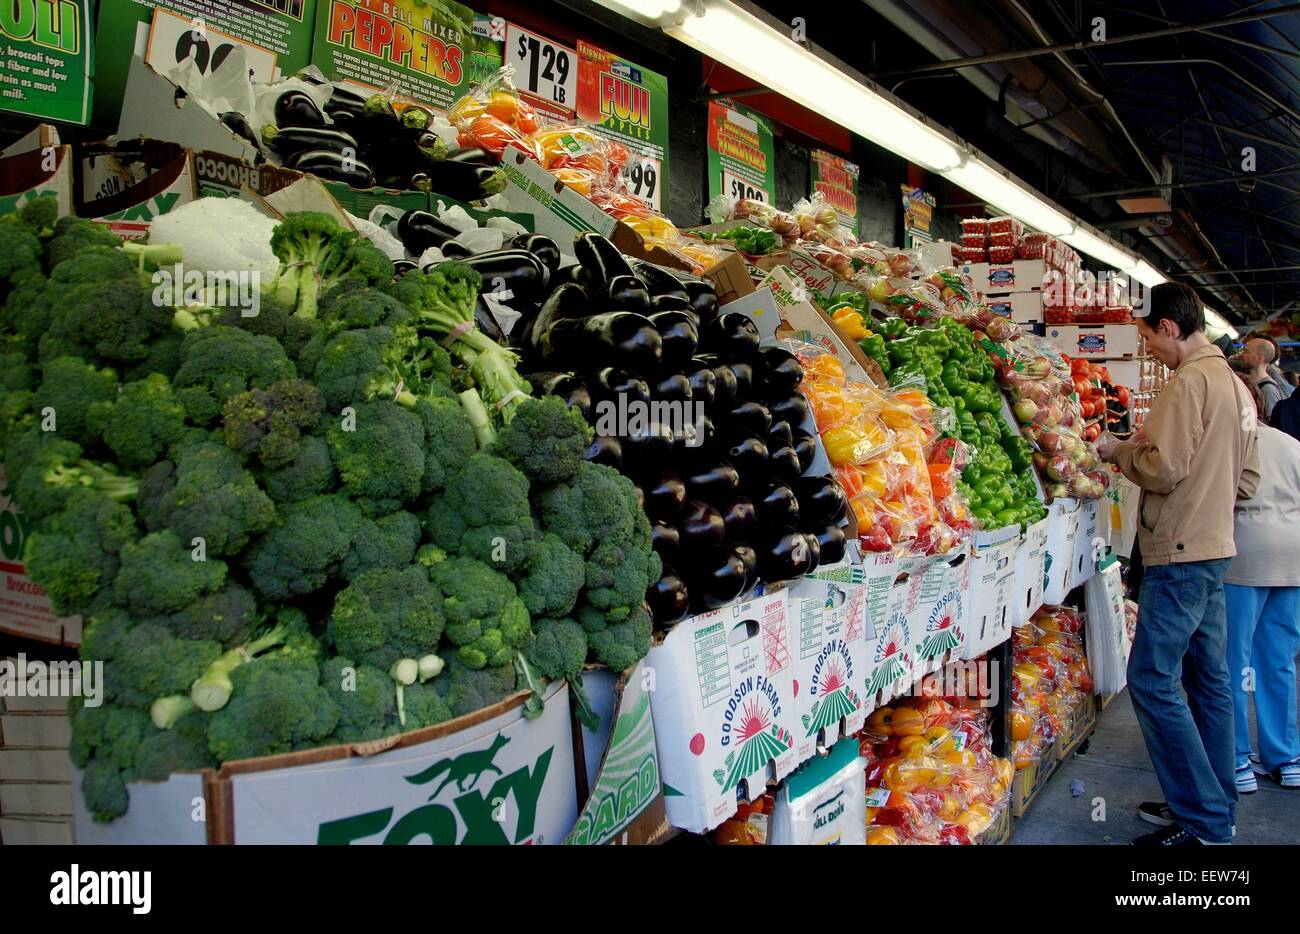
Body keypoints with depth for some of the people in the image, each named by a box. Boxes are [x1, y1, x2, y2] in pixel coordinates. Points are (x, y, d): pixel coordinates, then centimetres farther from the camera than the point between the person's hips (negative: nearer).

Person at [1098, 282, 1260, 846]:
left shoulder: (1189, 381, -14)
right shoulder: (1235, 384, 16)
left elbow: (1165, 468, -21)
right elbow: (1246, 481, 20)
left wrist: (1119, 452, -5)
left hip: (1180, 553, -10)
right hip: (1214, 548, 10)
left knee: (1152, 681, -7)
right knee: (1208, 680, 14)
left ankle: (1204, 823, -3)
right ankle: (1216, 808, 23)